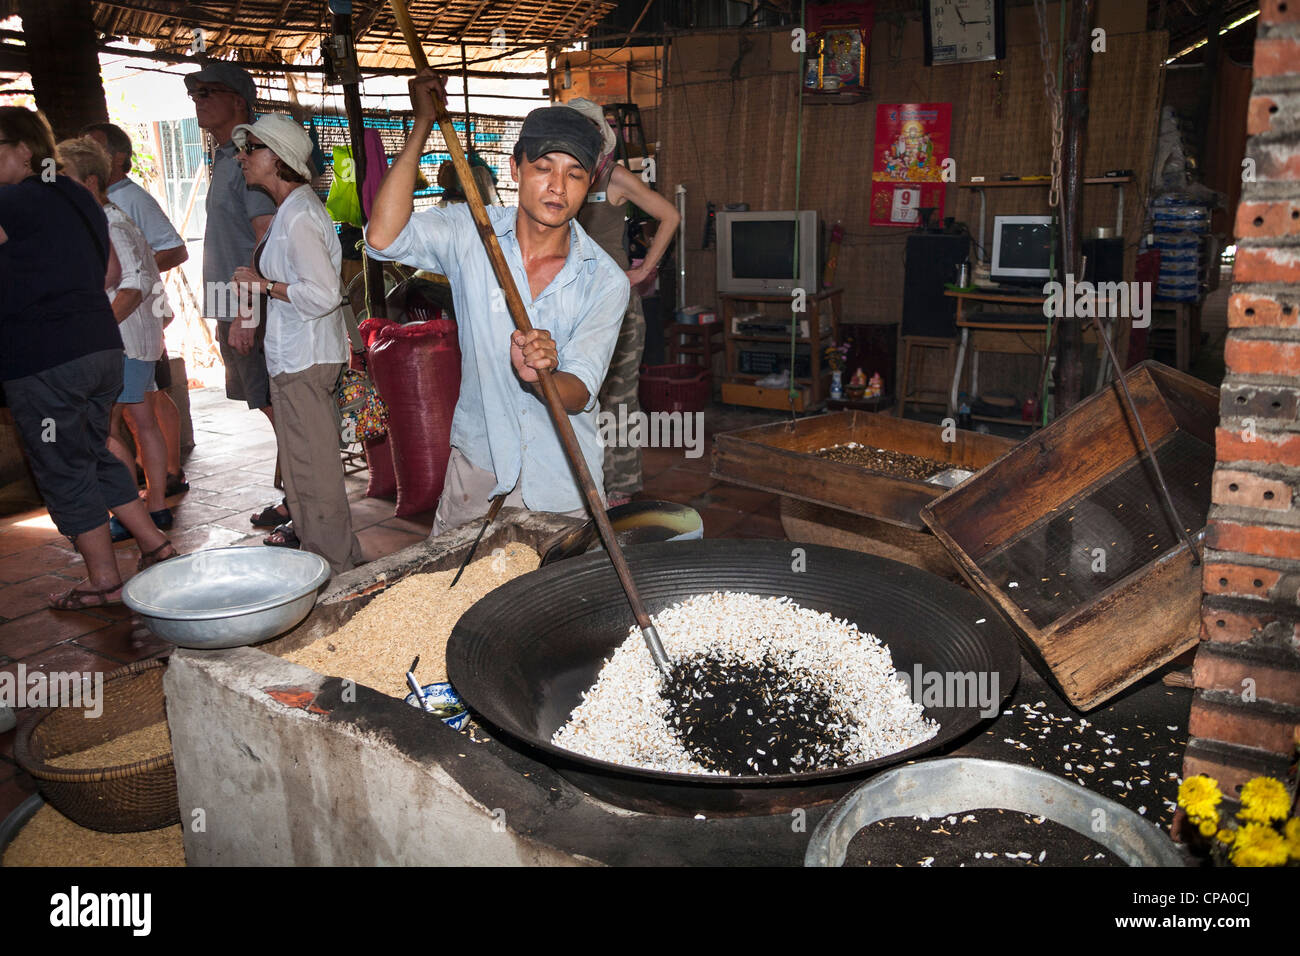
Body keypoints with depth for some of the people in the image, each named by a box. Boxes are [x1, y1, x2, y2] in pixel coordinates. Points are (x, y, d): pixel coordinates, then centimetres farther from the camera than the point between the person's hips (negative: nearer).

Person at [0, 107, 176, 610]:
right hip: (102, 346, 8)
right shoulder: (80, 199, 14)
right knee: (93, 455, 20)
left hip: (43, 360, -8)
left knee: (63, 472, 3)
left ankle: (104, 581, 10)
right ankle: (155, 545, 21)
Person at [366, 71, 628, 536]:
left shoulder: (605, 280, -10)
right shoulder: (470, 233, -5)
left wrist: (540, 375, -39)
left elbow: (579, 393, -15)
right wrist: (423, 124, -20)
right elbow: (384, 237, -23)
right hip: (477, 465, 1)